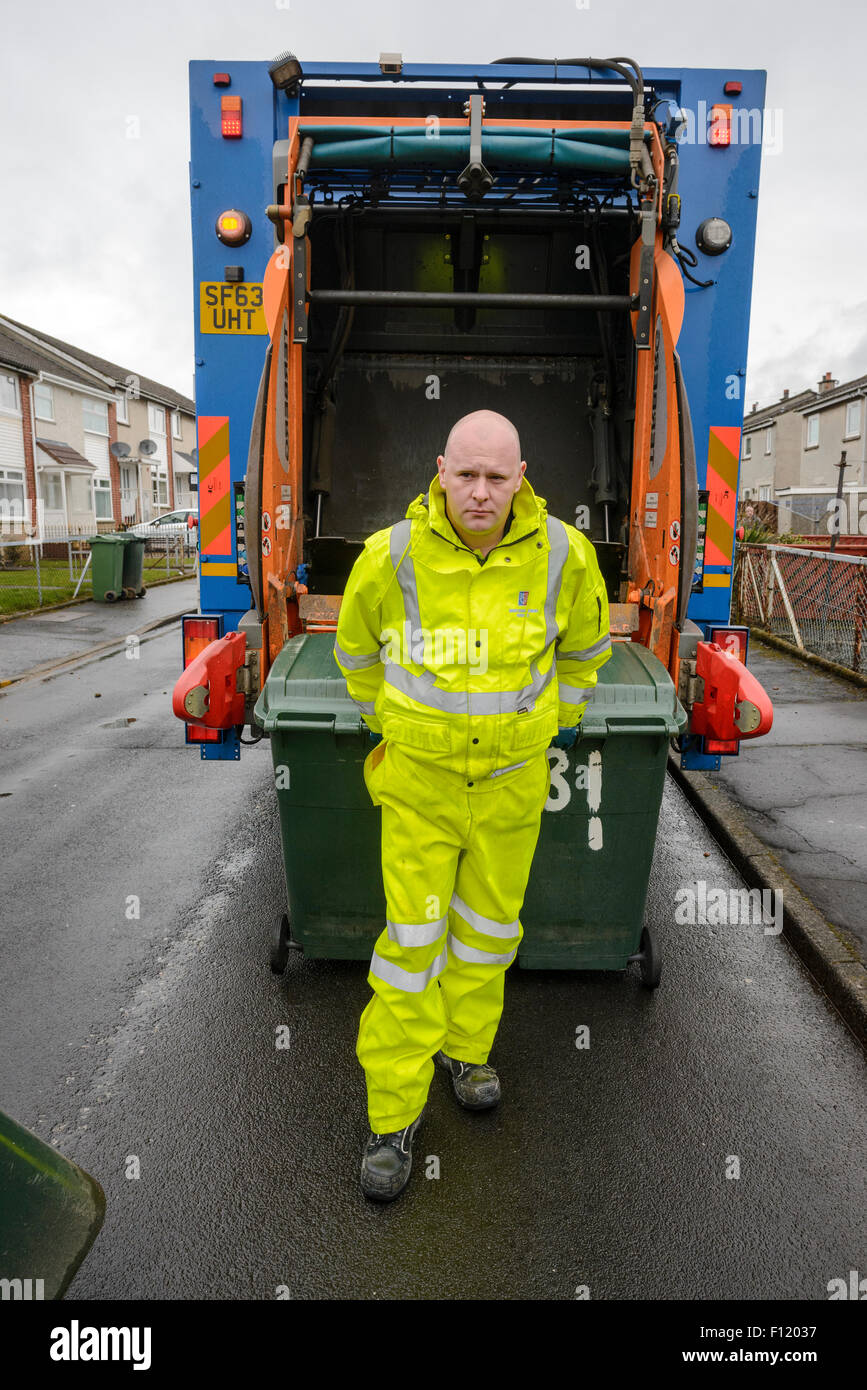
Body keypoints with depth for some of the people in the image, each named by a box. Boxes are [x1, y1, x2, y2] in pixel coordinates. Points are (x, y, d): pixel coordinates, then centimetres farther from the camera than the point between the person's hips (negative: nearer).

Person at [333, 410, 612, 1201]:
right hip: (418, 772, -2)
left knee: (490, 921, 17)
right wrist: (381, 720, 13)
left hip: (513, 772, 2)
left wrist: (567, 715, 15)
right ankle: (394, 1112, 16)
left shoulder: (562, 554, -14)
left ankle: (466, 1047, 43)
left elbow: (585, 639, 9)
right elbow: (357, 645, 5)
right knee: (413, 934, 0)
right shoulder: (392, 557, -18)